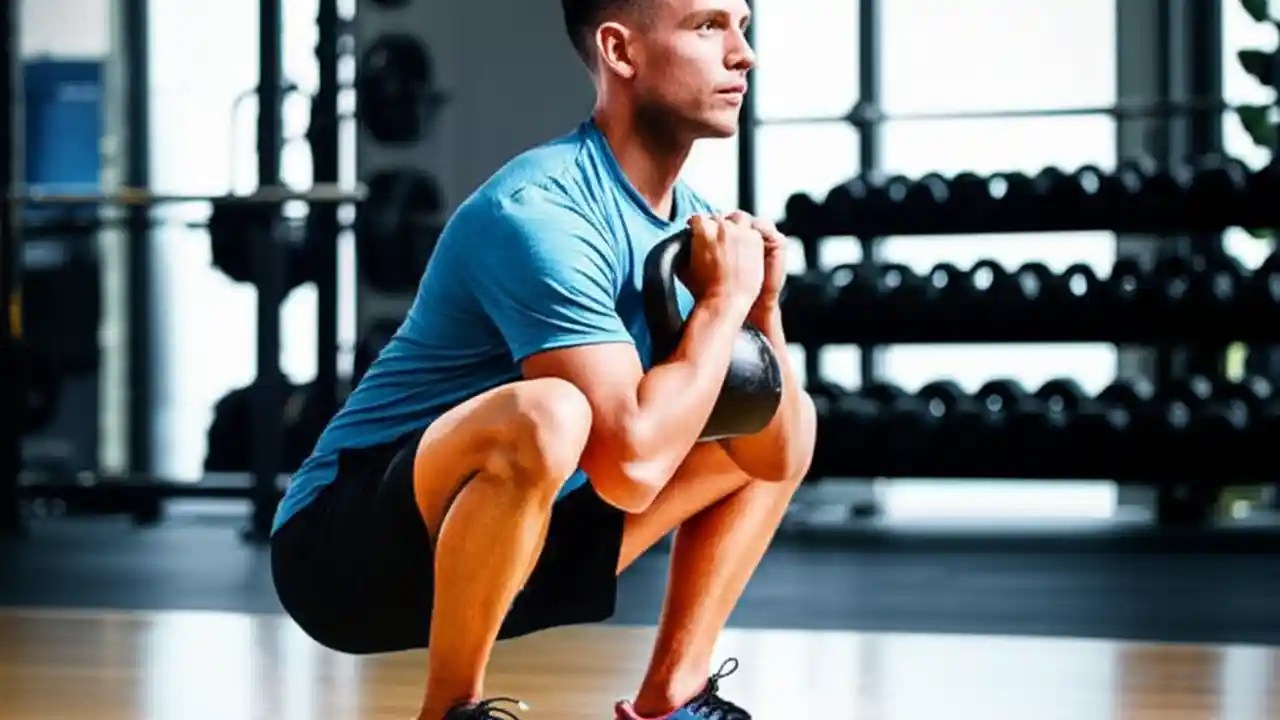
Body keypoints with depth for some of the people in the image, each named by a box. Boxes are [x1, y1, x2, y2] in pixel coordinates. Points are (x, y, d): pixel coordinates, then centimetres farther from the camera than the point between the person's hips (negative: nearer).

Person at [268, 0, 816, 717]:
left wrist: (761, 305, -10)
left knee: (788, 420, 14)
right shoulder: (541, 211, -23)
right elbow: (631, 467, -32)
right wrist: (723, 299, -20)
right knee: (542, 415, -39)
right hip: (348, 550, -9)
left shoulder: (693, 218, 3)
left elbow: (776, 455, 5)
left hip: (503, 549, 9)